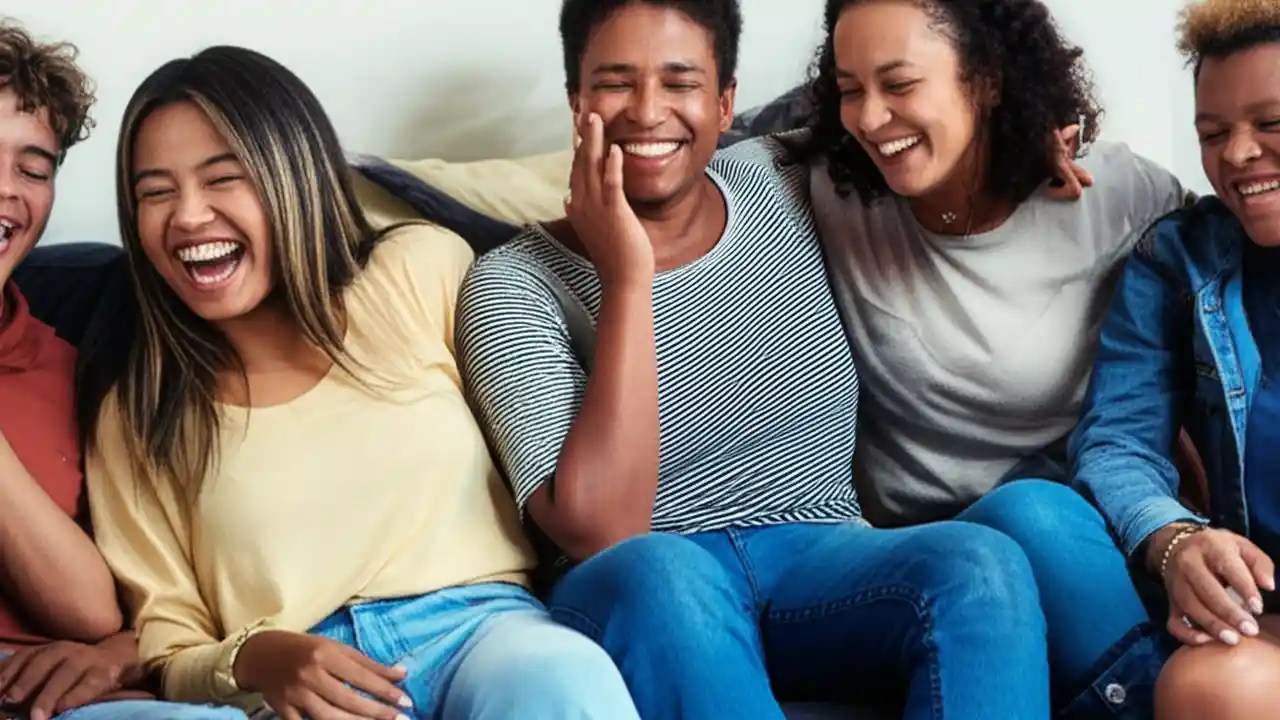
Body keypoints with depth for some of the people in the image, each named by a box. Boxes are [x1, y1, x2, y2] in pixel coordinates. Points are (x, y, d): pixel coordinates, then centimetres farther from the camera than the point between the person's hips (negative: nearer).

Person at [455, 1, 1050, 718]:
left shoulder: (782, 186, 9)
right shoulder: (514, 286, -4)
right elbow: (596, 532, -16)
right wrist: (626, 278, -15)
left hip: (824, 563, 3)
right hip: (635, 598, -3)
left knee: (981, 563, -30)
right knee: (659, 573, -39)